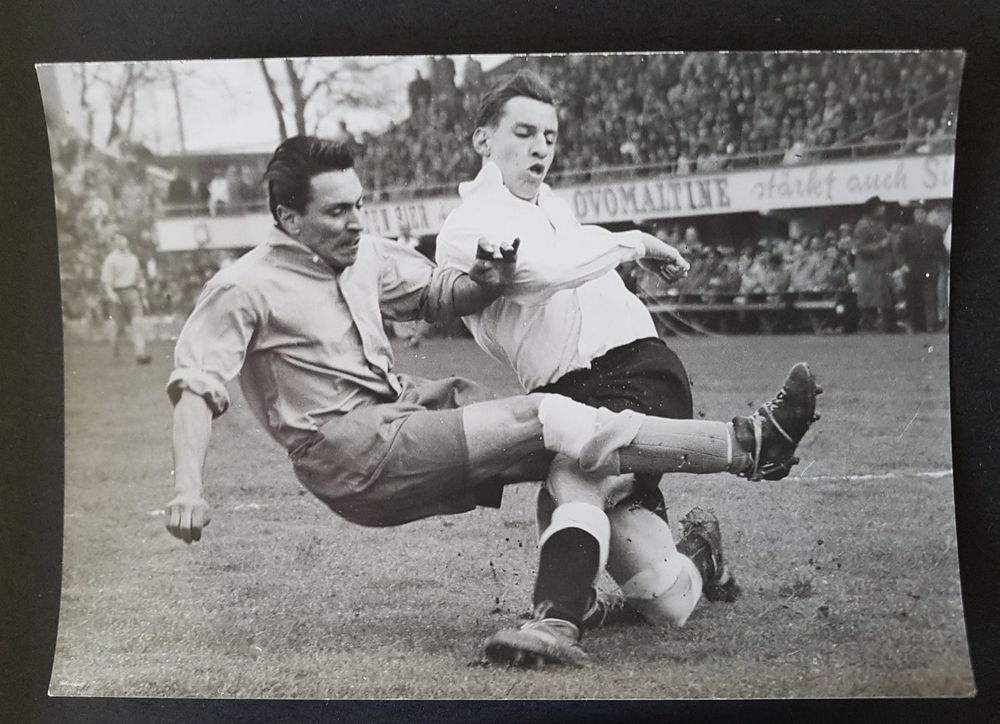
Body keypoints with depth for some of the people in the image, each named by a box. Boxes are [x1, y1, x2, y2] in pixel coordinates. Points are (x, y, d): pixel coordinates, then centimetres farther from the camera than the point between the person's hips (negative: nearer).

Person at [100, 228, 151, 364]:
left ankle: (140, 354, -22)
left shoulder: (133, 258, 14)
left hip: (132, 293, 3)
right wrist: (110, 294, -29)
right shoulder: (111, 259, -3)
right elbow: (105, 279, -12)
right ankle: (115, 343, 39)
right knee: (121, 326, 5)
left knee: (137, 323, -13)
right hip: (118, 294, -3)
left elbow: (139, 278, 23)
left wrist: (143, 297, 22)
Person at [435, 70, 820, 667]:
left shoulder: (553, 206, 24)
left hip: (641, 369, 4)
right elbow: (542, 271, -17)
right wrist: (634, 242, -8)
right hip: (566, 397, -4)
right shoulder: (465, 231, 1)